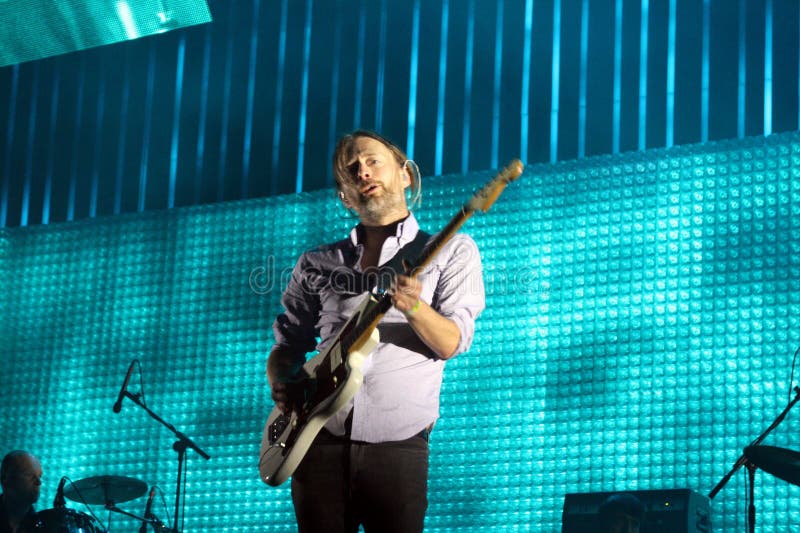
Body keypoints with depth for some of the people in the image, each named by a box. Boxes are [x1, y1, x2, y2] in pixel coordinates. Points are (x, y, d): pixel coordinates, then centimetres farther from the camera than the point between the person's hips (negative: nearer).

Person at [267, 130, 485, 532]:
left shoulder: (451, 251, 5)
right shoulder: (317, 264, 13)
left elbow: (452, 343, -6)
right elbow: (287, 341, 20)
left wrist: (412, 306, -25)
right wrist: (280, 385, -1)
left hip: (397, 444, -2)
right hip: (319, 442, 3)